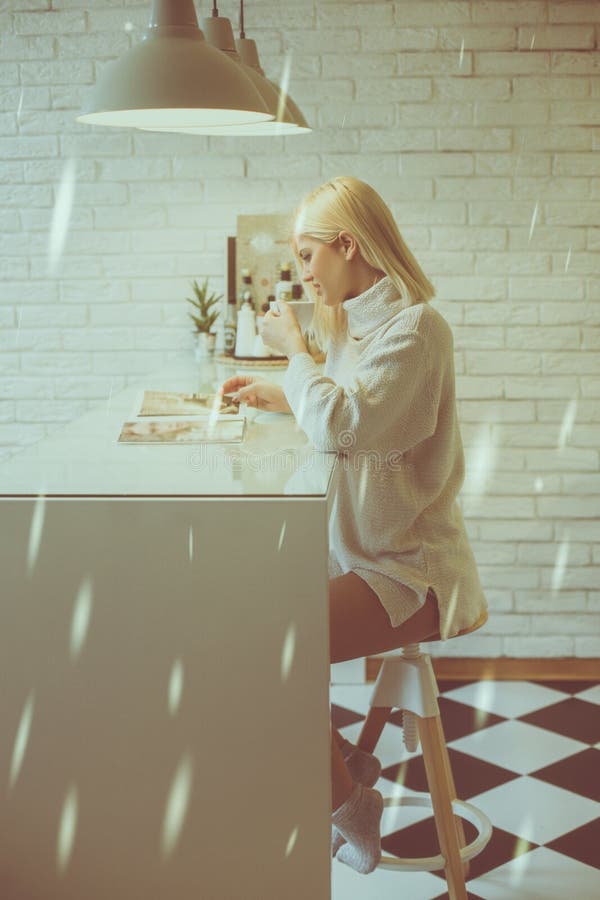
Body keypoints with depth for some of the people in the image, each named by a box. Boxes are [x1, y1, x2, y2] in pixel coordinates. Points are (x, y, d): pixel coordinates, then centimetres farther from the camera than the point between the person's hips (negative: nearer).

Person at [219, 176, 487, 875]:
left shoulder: (415, 327, -18)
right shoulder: (356, 321, 11)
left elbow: (344, 424, -28)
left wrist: (293, 348, -13)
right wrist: (279, 396, 12)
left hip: (410, 570, -10)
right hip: (357, 551, 10)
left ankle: (347, 809, 1)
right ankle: (339, 759, 15)